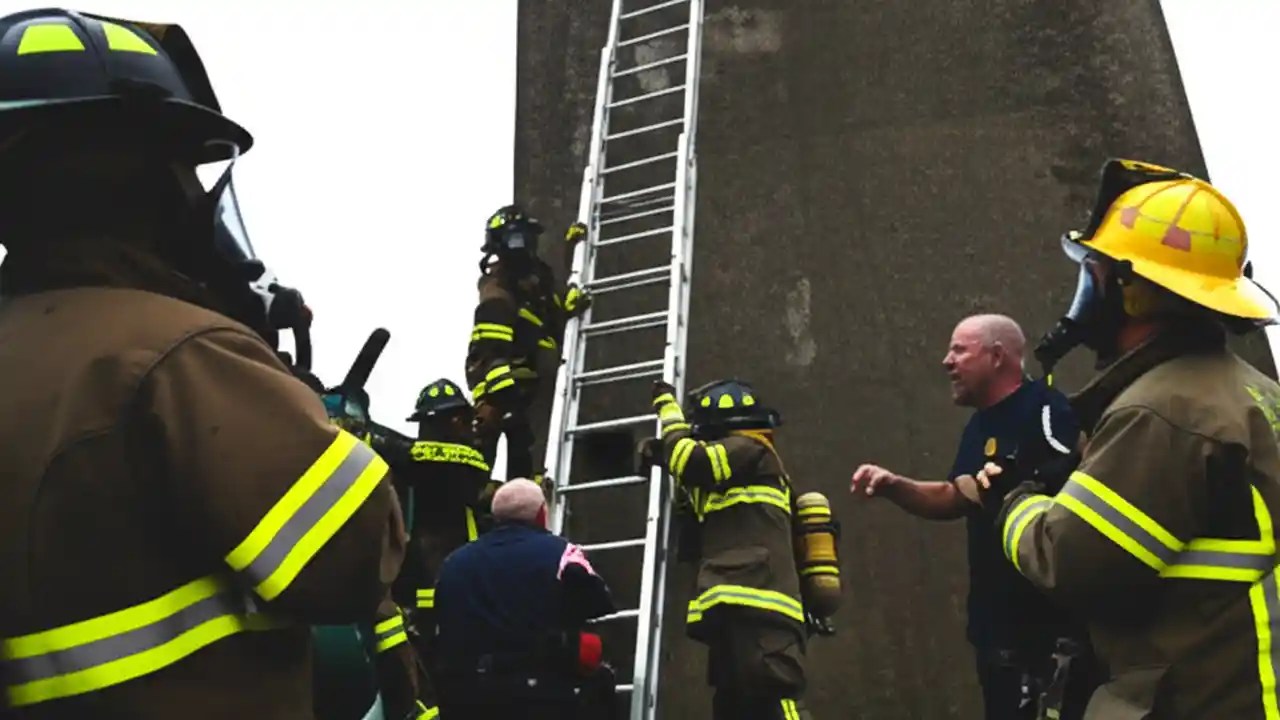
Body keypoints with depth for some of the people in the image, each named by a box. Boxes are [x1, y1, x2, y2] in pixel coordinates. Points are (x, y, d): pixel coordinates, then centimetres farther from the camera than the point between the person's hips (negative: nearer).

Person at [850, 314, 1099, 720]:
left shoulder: (1044, 411, -15)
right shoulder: (981, 424, 15)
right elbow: (954, 499, 21)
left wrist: (1003, 490, -22)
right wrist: (892, 486, 7)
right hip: (998, 618, 10)